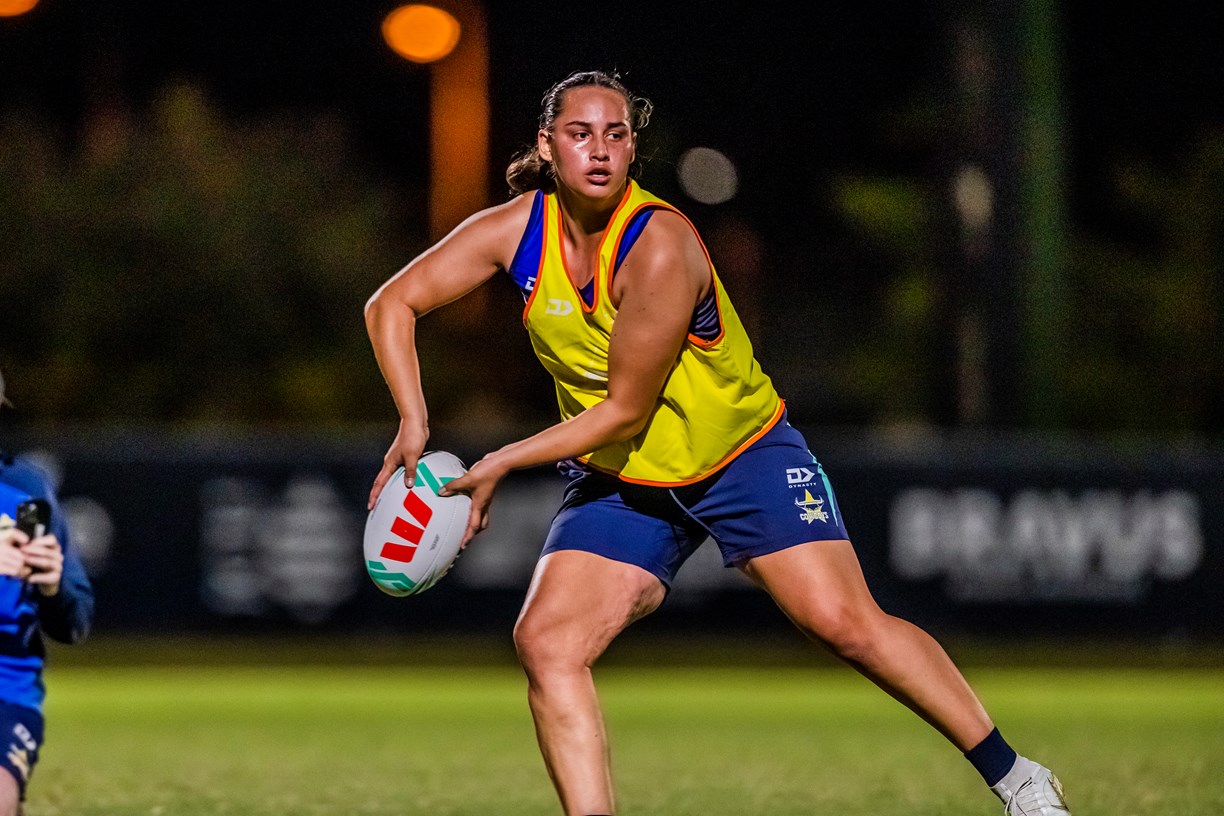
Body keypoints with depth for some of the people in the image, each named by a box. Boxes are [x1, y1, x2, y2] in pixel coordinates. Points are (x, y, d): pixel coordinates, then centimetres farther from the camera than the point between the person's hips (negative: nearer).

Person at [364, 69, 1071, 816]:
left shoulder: (660, 246, -26)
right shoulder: (517, 230, -10)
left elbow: (624, 413, -23)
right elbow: (393, 305, -4)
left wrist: (501, 465, -21)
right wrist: (414, 423, -18)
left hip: (743, 453, -5)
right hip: (619, 480, 5)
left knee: (843, 621, -16)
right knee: (545, 642, -17)